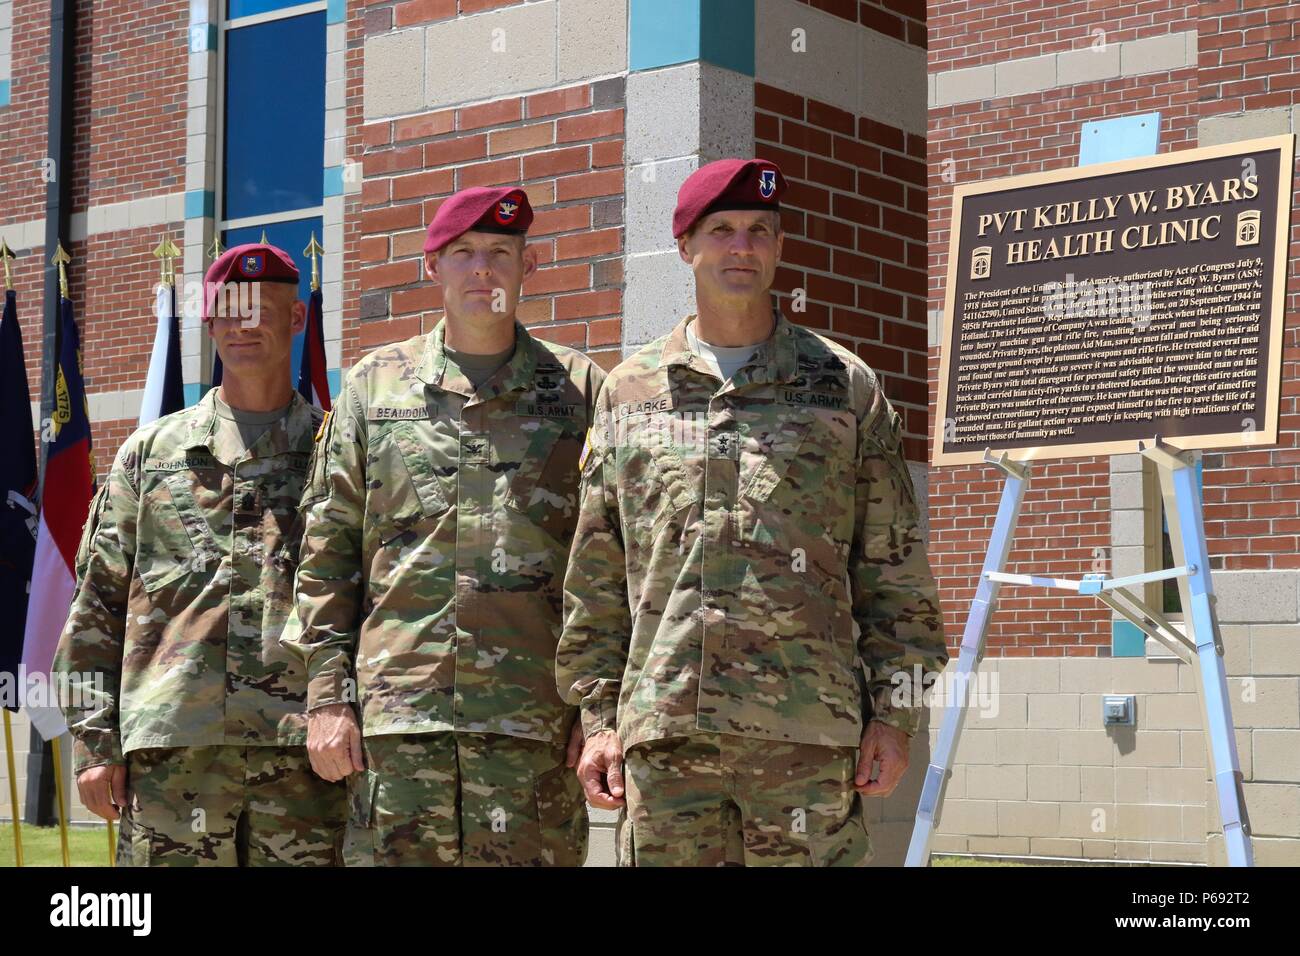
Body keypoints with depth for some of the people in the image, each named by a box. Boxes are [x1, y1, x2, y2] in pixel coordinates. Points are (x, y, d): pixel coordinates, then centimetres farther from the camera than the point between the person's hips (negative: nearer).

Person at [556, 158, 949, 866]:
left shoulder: (846, 385, 9)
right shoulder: (628, 392, 13)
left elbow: (893, 569, 7)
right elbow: (596, 581, 13)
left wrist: (894, 712, 1)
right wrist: (598, 716, 7)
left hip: (805, 728, -1)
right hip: (662, 727, 2)